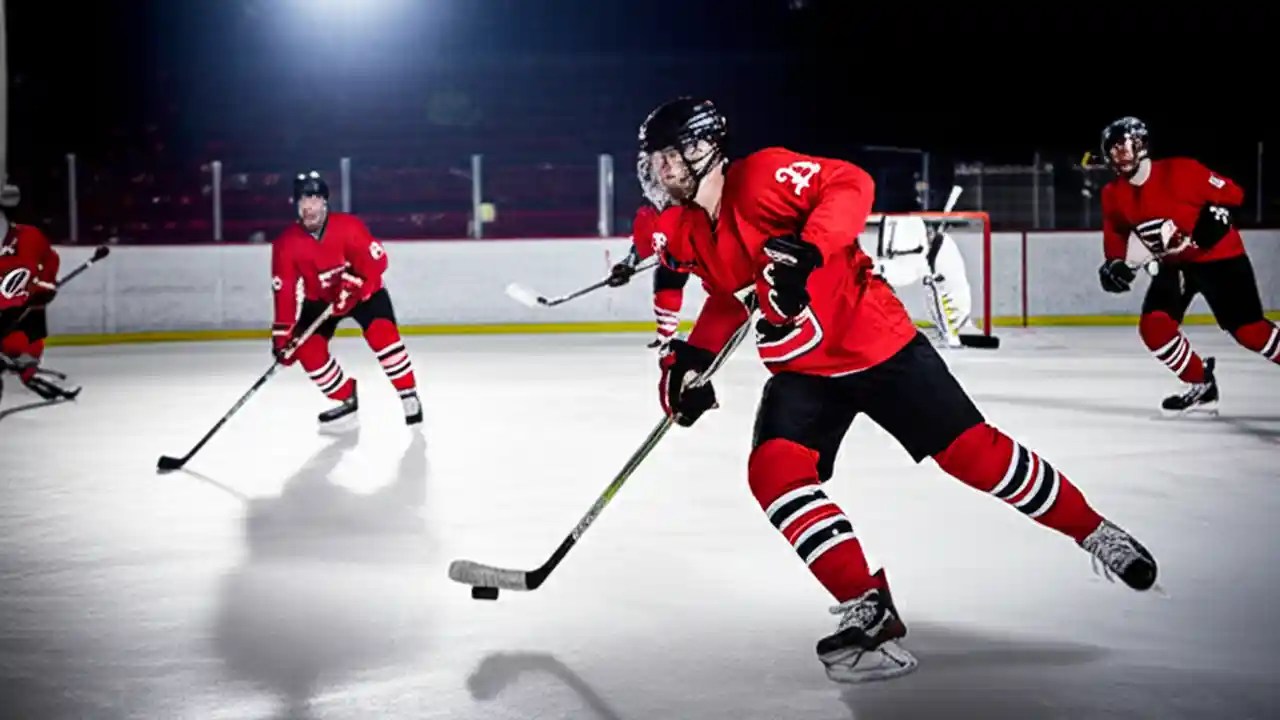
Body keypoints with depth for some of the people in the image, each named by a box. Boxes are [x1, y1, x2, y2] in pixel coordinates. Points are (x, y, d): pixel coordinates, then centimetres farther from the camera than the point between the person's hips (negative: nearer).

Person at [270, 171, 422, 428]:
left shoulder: (348, 227, -26)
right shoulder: (286, 244, -20)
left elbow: (376, 261, -22)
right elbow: (284, 291, -20)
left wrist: (352, 285, -35)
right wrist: (282, 333, -25)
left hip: (363, 291, -3)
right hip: (319, 298, 3)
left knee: (382, 333, -24)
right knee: (307, 347, -10)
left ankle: (409, 395, -13)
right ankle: (346, 398, 9)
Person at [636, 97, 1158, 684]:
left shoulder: (761, 175, -19)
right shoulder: (682, 235, 4)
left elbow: (850, 184, -26)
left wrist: (808, 248, -40)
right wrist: (689, 358, 5)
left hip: (873, 339, -6)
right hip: (801, 371, 6)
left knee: (971, 451, -4)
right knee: (775, 472, -17)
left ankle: (1094, 532, 18)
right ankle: (868, 609, -12)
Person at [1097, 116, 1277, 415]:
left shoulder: (1180, 171, -22)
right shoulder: (1114, 195, -4)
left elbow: (1231, 192, -13)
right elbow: (1115, 234, 8)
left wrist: (1216, 215, -31)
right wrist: (1114, 264, -10)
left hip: (1218, 256, -6)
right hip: (1173, 265, 6)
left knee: (1249, 330, -9)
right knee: (1153, 325, -9)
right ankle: (1202, 386, 6)